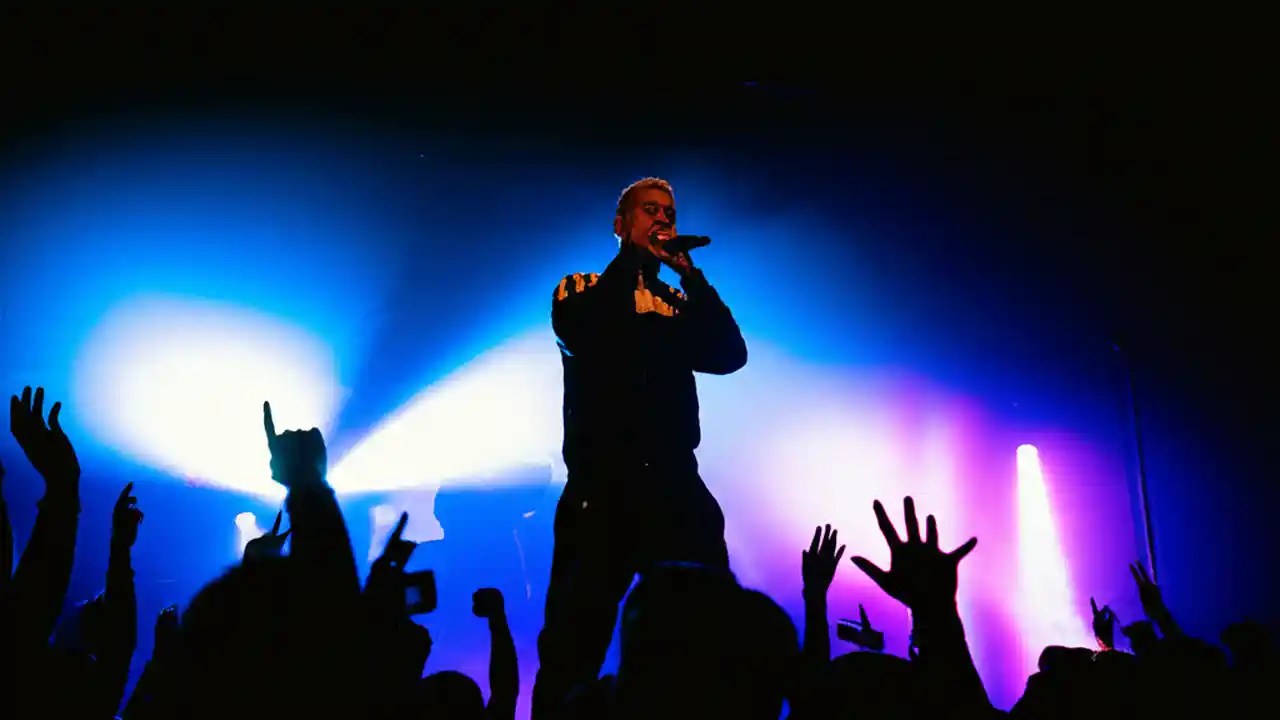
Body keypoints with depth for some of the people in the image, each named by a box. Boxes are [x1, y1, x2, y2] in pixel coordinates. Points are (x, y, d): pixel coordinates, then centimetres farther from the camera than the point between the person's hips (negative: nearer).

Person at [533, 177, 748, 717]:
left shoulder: (681, 304, 17)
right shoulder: (582, 289, 9)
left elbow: (730, 355, -1)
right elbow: (583, 333, -14)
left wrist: (689, 272, -4)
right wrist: (635, 256, -7)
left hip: (675, 484, 3)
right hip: (602, 487, -3)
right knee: (576, 642, 1)